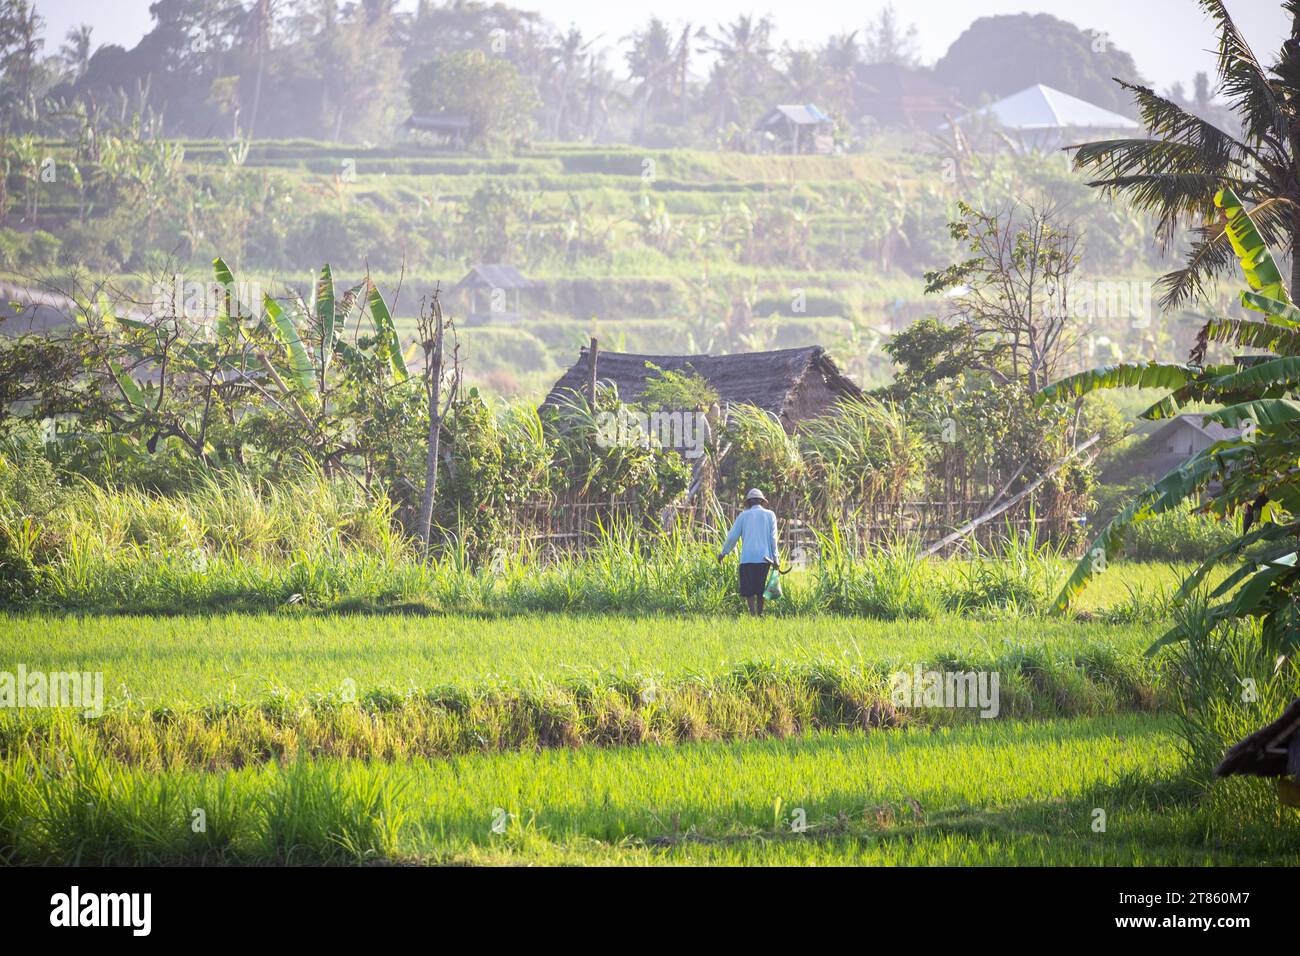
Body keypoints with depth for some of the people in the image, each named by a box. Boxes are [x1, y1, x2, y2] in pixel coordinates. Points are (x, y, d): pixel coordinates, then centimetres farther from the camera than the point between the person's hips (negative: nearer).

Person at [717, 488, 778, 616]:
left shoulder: (744, 515, 8)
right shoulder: (770, 515, 9)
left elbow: (732, 537, 7)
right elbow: (773, 538, 3)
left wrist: (724, 553, 19)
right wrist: (775, 558, 3)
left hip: (747, 558, -1)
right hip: (764, 558, 1)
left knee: (748, 591, -2)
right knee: (761, 589, 11)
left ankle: (753, 614, -17)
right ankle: (760, 614, 10)